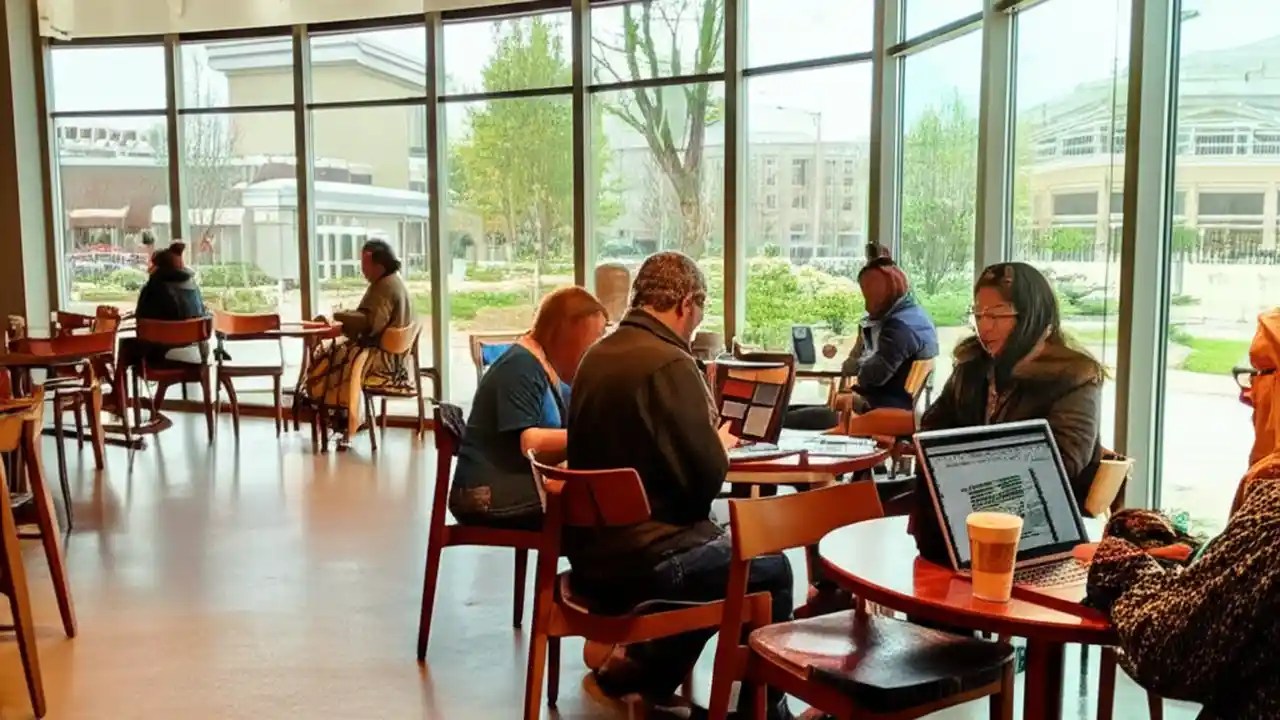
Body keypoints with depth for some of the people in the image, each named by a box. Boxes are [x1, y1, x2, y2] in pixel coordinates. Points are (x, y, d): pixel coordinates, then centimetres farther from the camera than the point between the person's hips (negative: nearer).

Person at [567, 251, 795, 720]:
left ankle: (638, 664, 24)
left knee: (719, 552, 27)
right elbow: (707, 478, -19)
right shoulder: (669, 363, -19)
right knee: (771, 569, 12)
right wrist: (720, 446, 2)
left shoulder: (597, 356, 6)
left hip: (594, 548, 8)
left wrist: (705, 444, 12)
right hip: (638, 556, -8)